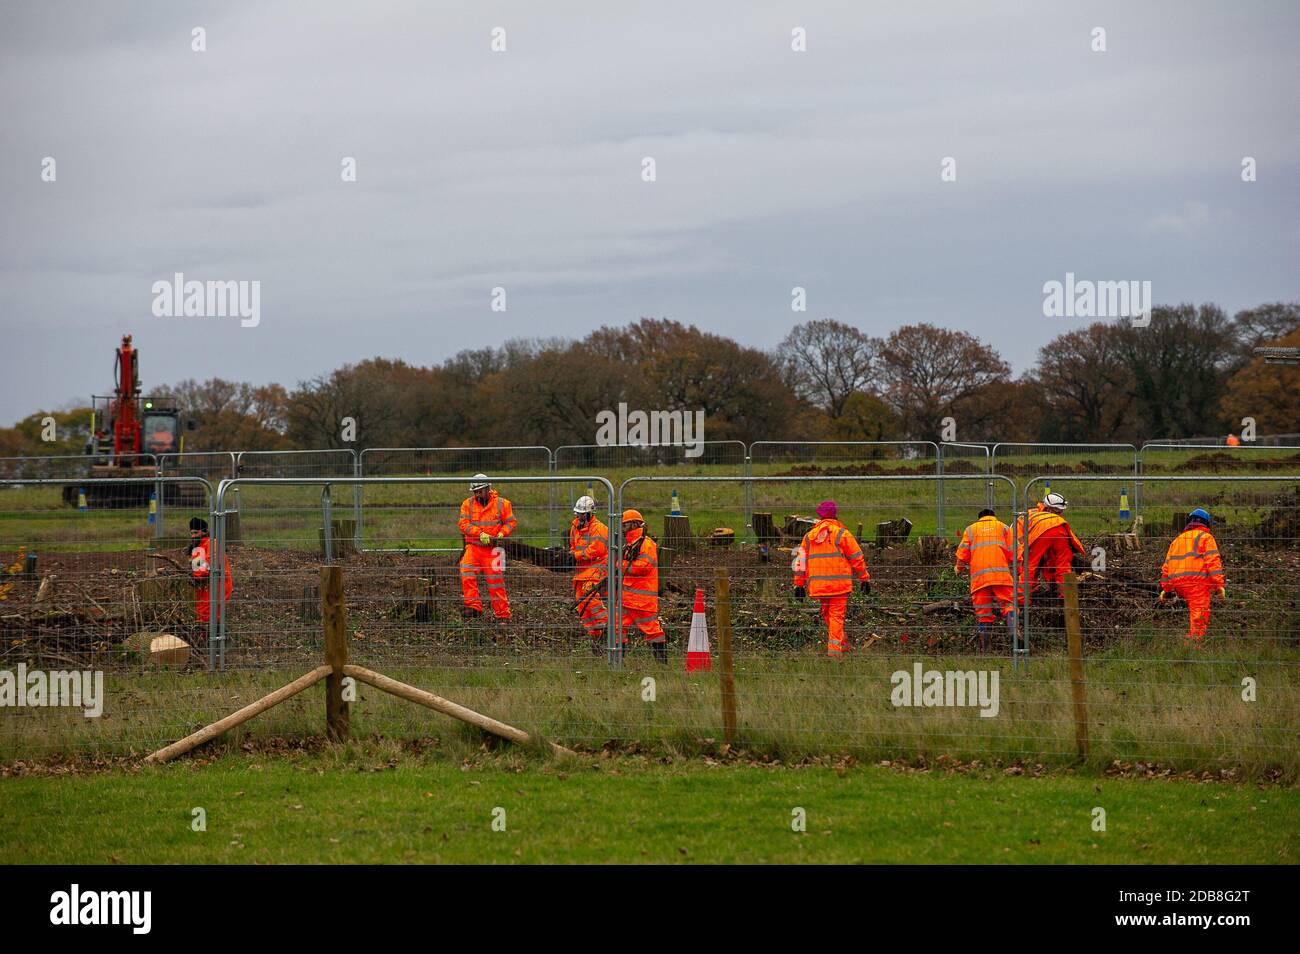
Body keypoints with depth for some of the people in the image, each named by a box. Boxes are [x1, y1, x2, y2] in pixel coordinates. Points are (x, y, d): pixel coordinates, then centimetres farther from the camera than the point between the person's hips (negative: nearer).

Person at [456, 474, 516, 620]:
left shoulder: (501, 504, 2)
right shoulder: (468, 504, 4)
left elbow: (511, 522, 4)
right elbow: (464, 524, -5)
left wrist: (501, 534, -14)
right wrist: (480, 534, -18)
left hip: (492, 549, -1)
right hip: (473, 547, 1)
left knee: (496, 582, -1)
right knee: (467, 575, -21)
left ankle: (502, 615, 6)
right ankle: (473, 607, -18)